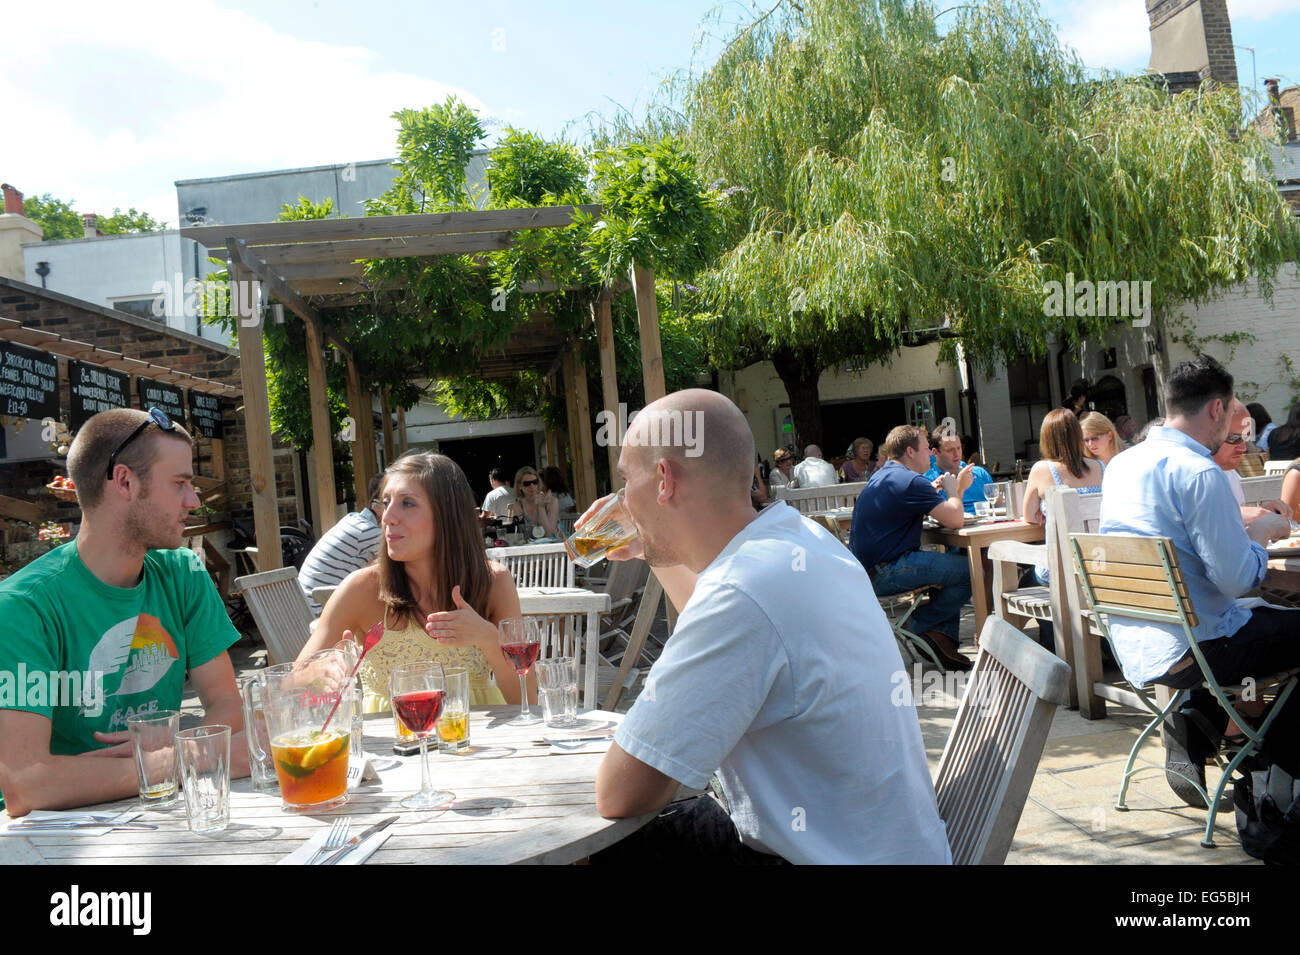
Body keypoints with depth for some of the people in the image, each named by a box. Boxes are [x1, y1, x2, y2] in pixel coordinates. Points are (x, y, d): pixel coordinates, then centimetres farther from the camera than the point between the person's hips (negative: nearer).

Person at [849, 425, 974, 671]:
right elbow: (955, 519, -16)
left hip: (866, 566, 11)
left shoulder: (881, 476, 19)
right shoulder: (911, 481, -13)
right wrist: (952, 490, 3)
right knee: (971, 570, -14)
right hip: (884, 573, -11)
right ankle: (924, 625, 4)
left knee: (956, 562, 21)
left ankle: (943, 638, 13)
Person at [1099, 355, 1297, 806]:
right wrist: (1261, 530, -3)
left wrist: (1238, 525, 19)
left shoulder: (1121, 464, 6)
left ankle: (1193, 728, 22)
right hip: (1190, 652, -8)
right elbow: (1237, 578, -21)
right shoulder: (1199, 473, -20)